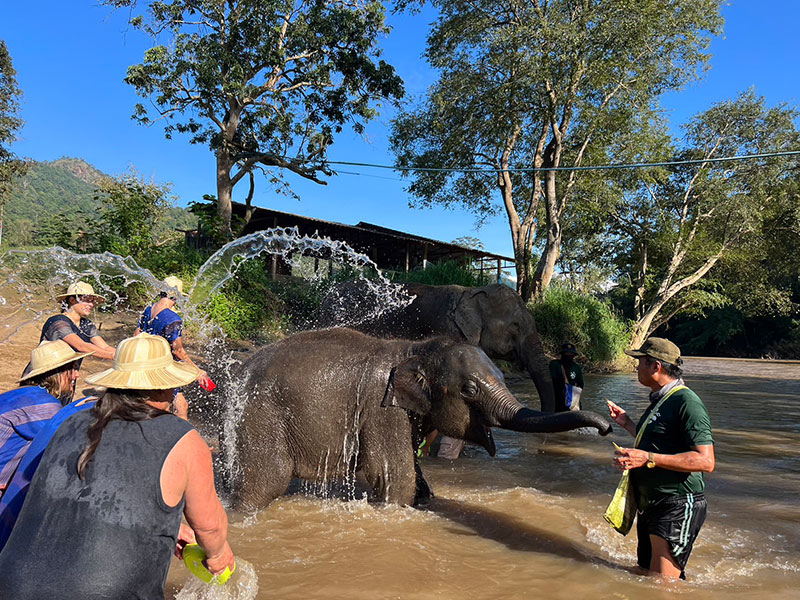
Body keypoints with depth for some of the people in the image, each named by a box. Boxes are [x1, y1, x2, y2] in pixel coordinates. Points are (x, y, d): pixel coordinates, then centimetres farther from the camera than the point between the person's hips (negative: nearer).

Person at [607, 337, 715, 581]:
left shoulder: (687, 402, -17)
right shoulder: (659, 401, 15)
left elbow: (705, 461, -25)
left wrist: (648, 459, -29)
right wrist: (627, 424, 24)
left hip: (676, 508, -10)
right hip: (651, 506, 10)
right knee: (645, 572, 19)